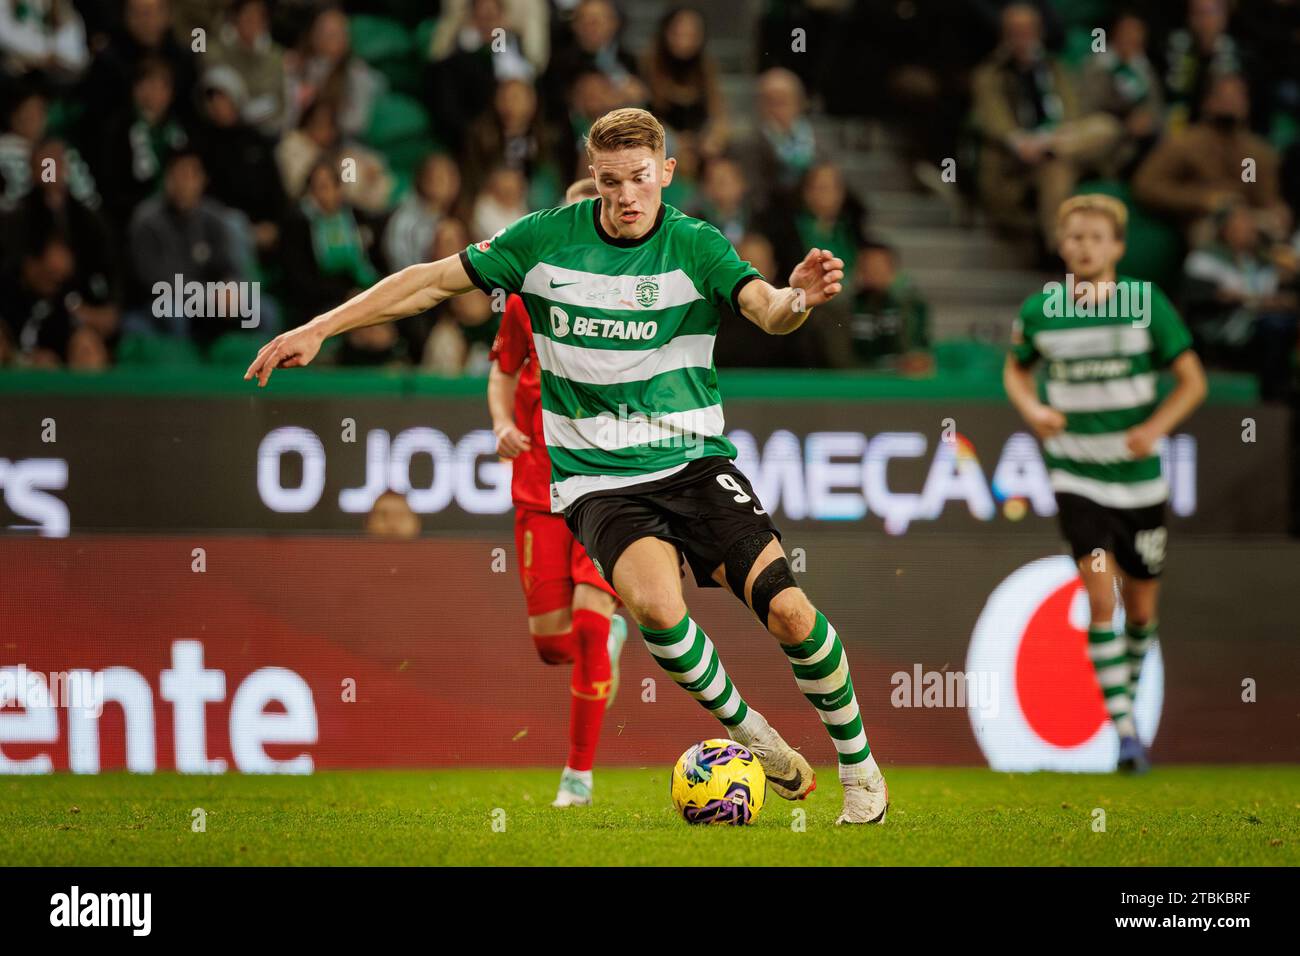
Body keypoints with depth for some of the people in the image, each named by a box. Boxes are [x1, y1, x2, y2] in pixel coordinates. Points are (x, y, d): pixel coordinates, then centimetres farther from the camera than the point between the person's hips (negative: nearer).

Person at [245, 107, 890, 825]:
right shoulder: (546, 239, -1)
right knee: (654, 603, -31)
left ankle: (858, 764, 7)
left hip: (693, 462, 0)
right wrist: (319, 328, 2)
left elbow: (765, 308, -21)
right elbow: (435, 280, 7)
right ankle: (749, 736, -5)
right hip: (595, 478, 0)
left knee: (788, 611, -17)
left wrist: (798, 298, -46)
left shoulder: (696, 247, -4)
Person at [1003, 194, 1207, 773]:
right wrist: (1032, 408, -4)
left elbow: (1192, 381, 0)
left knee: (1141, 608, 11)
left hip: (1139, 476, 1)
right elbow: (1016, 369, 17)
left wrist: (1155, 428, -16)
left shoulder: (1146, 305, -6)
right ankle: (1124, 729, -15)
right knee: (1100, 595, -17)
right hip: (1075, 474, -1)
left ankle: (1127, 695, 39)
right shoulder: (1039, 311, -2)